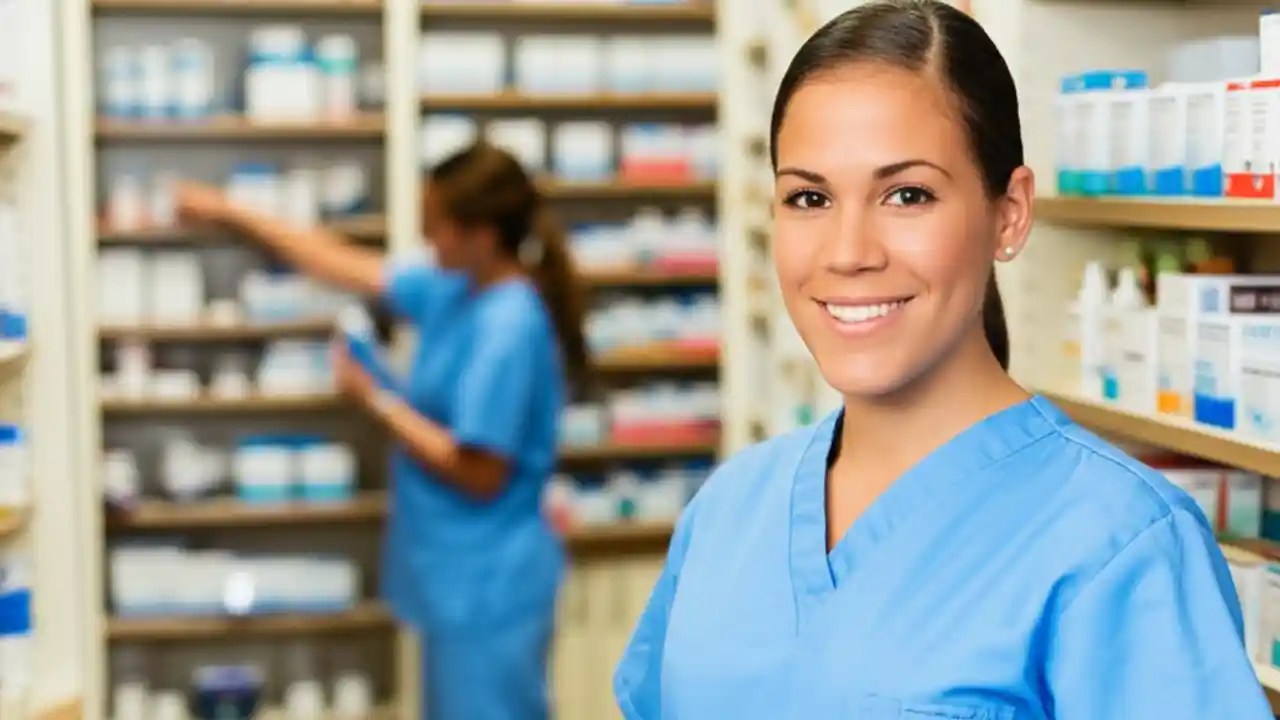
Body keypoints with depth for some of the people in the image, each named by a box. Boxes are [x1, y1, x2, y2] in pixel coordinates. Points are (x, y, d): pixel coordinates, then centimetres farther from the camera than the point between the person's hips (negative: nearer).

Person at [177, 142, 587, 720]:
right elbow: (345, 265, 16)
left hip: (488, 581, -10)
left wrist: (379, 400, -15)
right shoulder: (458, 289, 4)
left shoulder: (508, 326, -24)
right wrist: (231, 213, 21)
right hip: (461, 573, 10)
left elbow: (480, 473, -23)